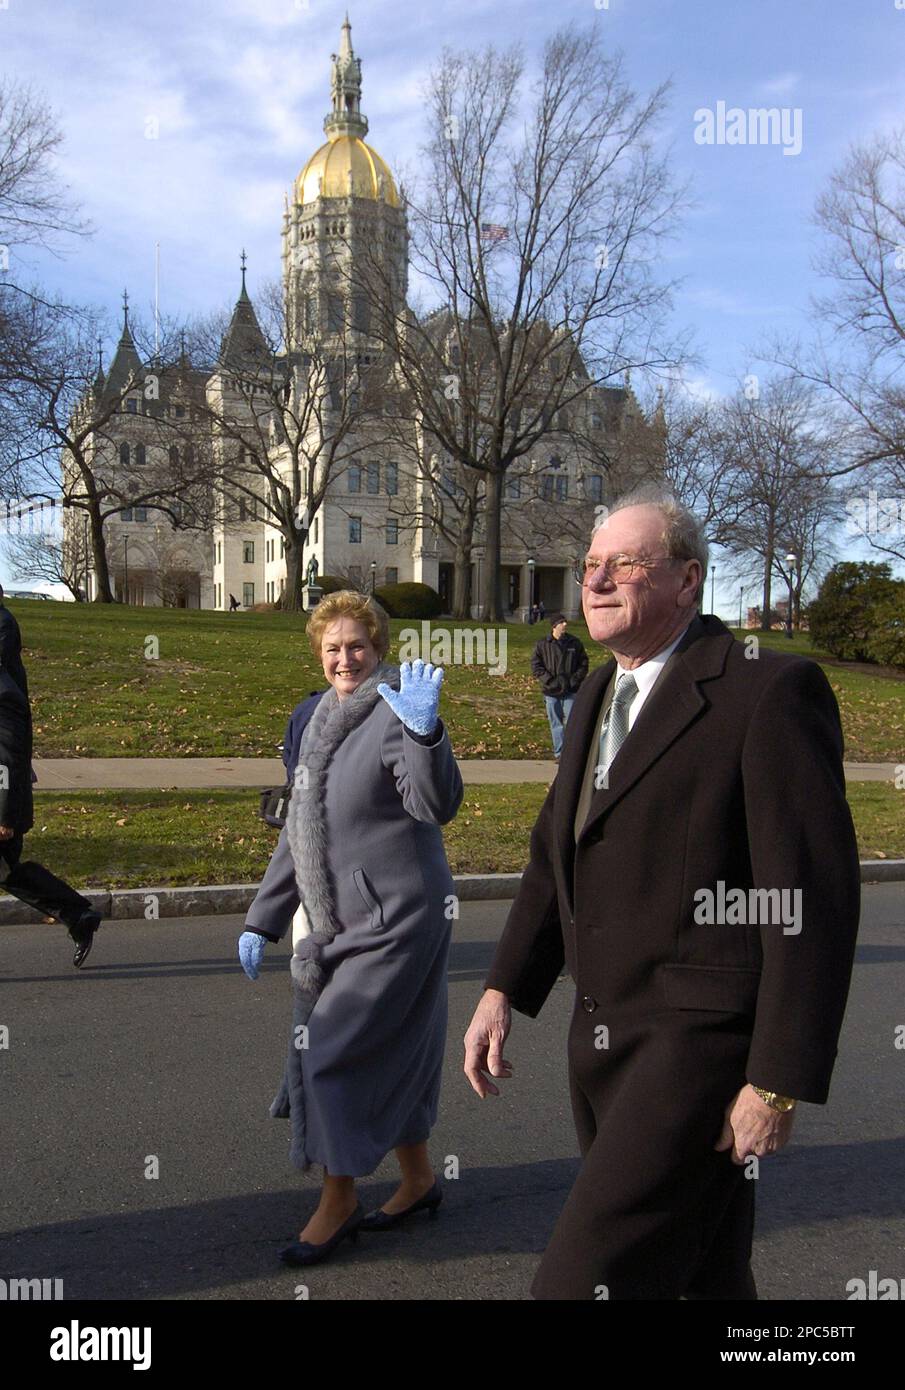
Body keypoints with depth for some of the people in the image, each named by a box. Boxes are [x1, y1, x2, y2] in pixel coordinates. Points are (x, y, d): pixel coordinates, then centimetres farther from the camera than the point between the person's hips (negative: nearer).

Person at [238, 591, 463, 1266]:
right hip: (335, 924, 8)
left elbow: (437, 805, -29)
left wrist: (425, 731, -46)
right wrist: (263, 920, 16)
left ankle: (340, 1198, 16)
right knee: (384, 1057, 15)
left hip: (395, 920, -8)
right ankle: (418, 1179, 34)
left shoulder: (396, 716, -14)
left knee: (335, 1054, -4)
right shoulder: (321, 722, 11)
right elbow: (297, 832, 16)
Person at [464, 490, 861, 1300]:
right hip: (607, 1035, 8)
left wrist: (780, 1083, -17)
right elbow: (557, 854, 18)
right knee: (702, 1276, 21)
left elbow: (813, 895, -16)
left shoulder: (771, 691, -13)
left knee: (586, 1281, -9)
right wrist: (504, 992, 10)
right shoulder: (599, 695, 12)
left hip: (705, 1040, -8)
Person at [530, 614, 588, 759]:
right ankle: (559, 753, 16)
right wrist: (551, 681, -11)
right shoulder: (543, 644, 1)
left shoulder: (575, 643, 5)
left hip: (571, 692, 0)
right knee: (556, 724, 8)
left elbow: (583, 664, 9)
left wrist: (575, 680, -6)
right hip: (551, 692, 0)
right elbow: (536, 667, -1)